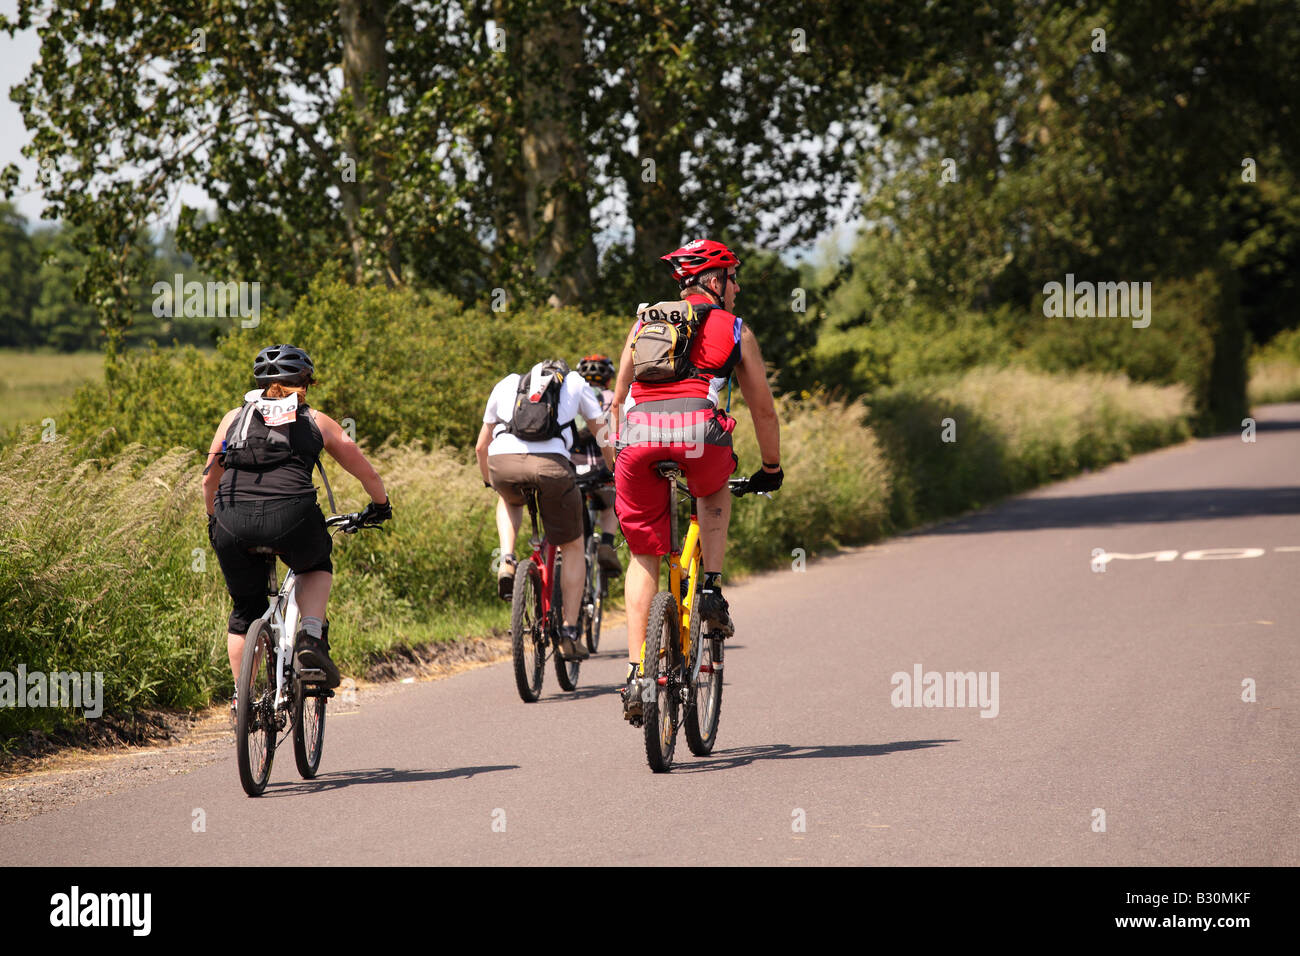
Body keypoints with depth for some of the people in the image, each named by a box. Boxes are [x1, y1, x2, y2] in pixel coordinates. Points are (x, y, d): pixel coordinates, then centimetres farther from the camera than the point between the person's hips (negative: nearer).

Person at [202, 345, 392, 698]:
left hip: (233, 522, 2)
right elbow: (368, 474, 30)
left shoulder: (235, 417, 24)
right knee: (316, 566, 31)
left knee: (245, 609, 23)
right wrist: (380, 506, 49)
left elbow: (210, 479, 29)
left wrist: (214, 520, 46)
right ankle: (311, 636, 7)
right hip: (291, 516, -2)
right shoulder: (316, 421, 21)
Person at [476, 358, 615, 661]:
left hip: (502, 461, 2)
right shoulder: (575, 383, 28)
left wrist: (488, 480, 57)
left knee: (510, 500, 40)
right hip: (550, 464, -2)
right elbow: (605, 439, 32)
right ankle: (570, 632, 10)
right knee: (573, 548, 19)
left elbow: (481, 447, 38)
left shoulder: (507, 384, 32)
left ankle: (507, 562, 16)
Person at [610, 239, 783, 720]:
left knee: (643, 555, 13)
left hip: (637, 433, 2)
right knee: (715, 496, 34)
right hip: (697, 429, -2)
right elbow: (763, 410, 29)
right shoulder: (734, 329, 24)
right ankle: (712, 590, 15)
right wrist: (771, 469, 42)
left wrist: (619, 454, 45)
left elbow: (619, 399, 34)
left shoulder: (644, 322, 31)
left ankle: (637, 671, 2)